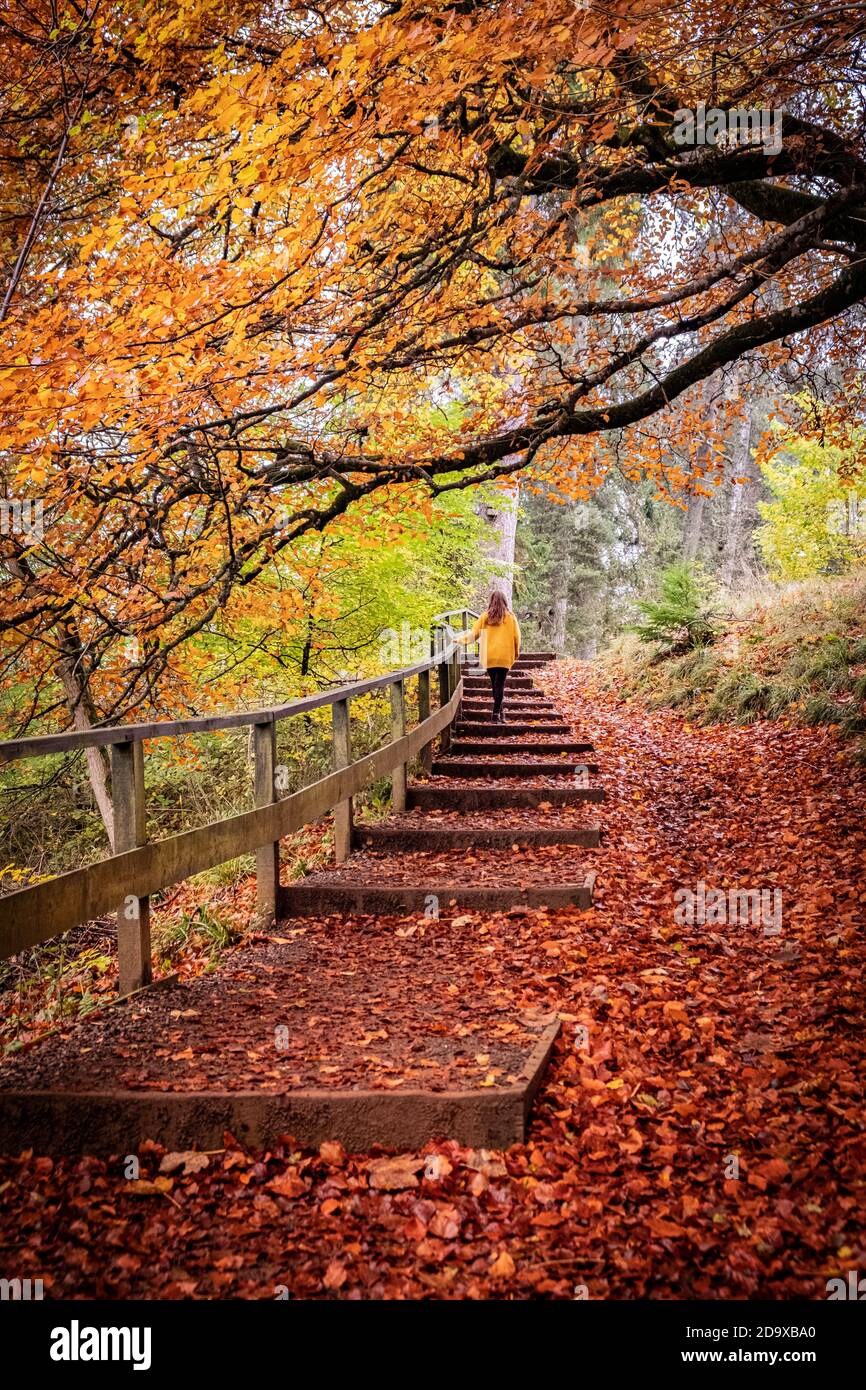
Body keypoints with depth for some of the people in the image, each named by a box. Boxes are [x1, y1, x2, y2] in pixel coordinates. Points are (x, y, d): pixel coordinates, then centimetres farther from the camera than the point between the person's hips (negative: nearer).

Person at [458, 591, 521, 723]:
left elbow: (474, 634, 4)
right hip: (505, 657, -2)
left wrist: (462, 639, 17)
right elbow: (517, 636, 1)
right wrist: (516, 652, 14)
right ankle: (496, 714, -7)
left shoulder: (485, 617, 2)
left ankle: (499, 713, 14)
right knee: (500, 685, -2)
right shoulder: (510, 617, 0)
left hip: (489, 656, 2)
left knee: (495, 684, 12)